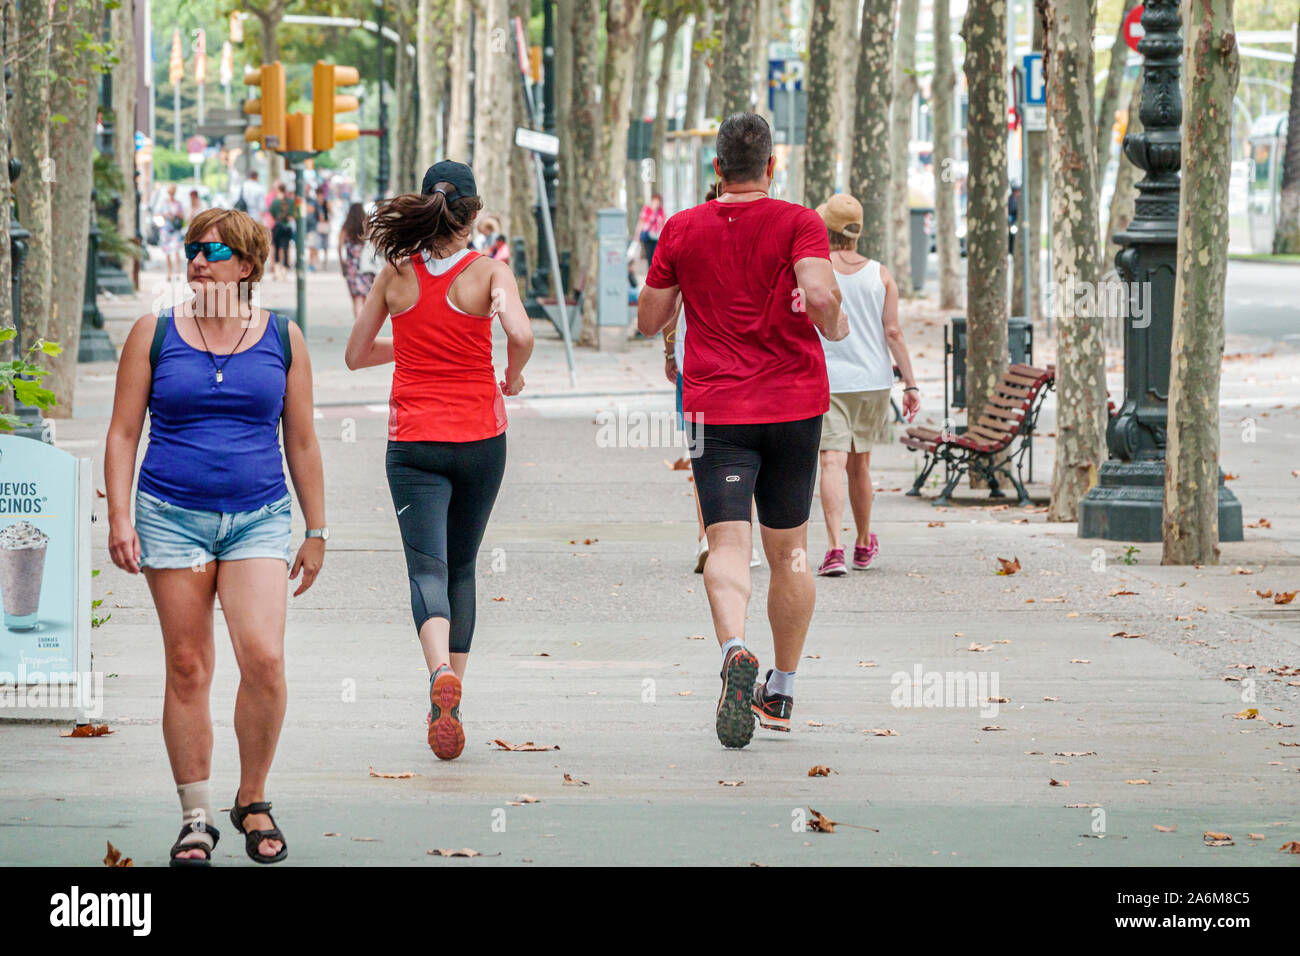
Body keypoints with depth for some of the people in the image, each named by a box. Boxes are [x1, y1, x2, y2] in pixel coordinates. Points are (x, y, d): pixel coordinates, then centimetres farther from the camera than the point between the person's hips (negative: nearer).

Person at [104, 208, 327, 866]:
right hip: (173, 516, 0)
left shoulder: (281, 338, 7)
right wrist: (119, 518, -3)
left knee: (263, 658, -15)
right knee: (187, 668, 1)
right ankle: (196, 816, 10)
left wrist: (316, 533, 11)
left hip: (259, 520, 0)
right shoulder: (154, 335, 5)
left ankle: (252, 801, 3)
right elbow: (123, 433, 6)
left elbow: (301, 442, 12)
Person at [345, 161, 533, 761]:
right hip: (480, 438, 0)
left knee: (428, 569, -8)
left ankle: (441, 673, -36)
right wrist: (512, 378, -2)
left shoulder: (397, 273, 2)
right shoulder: (488, 272, -5)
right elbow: (521, 334, -23)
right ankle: (450, 698, 18)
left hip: (413, 441, 0)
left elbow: (356, 354, 11)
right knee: (461, 568, 17)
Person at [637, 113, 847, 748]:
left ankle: (736, 650, -38)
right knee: (788, 549, 13)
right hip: (795, 403, 0)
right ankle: (781, 692, 21)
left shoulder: (682, 230, 3)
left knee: (727, 542, -9)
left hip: (716, 409, 0)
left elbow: (648, 320, 9)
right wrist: (834, 328, 1)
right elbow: (820, 295, -20)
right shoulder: (798, 224, -4)